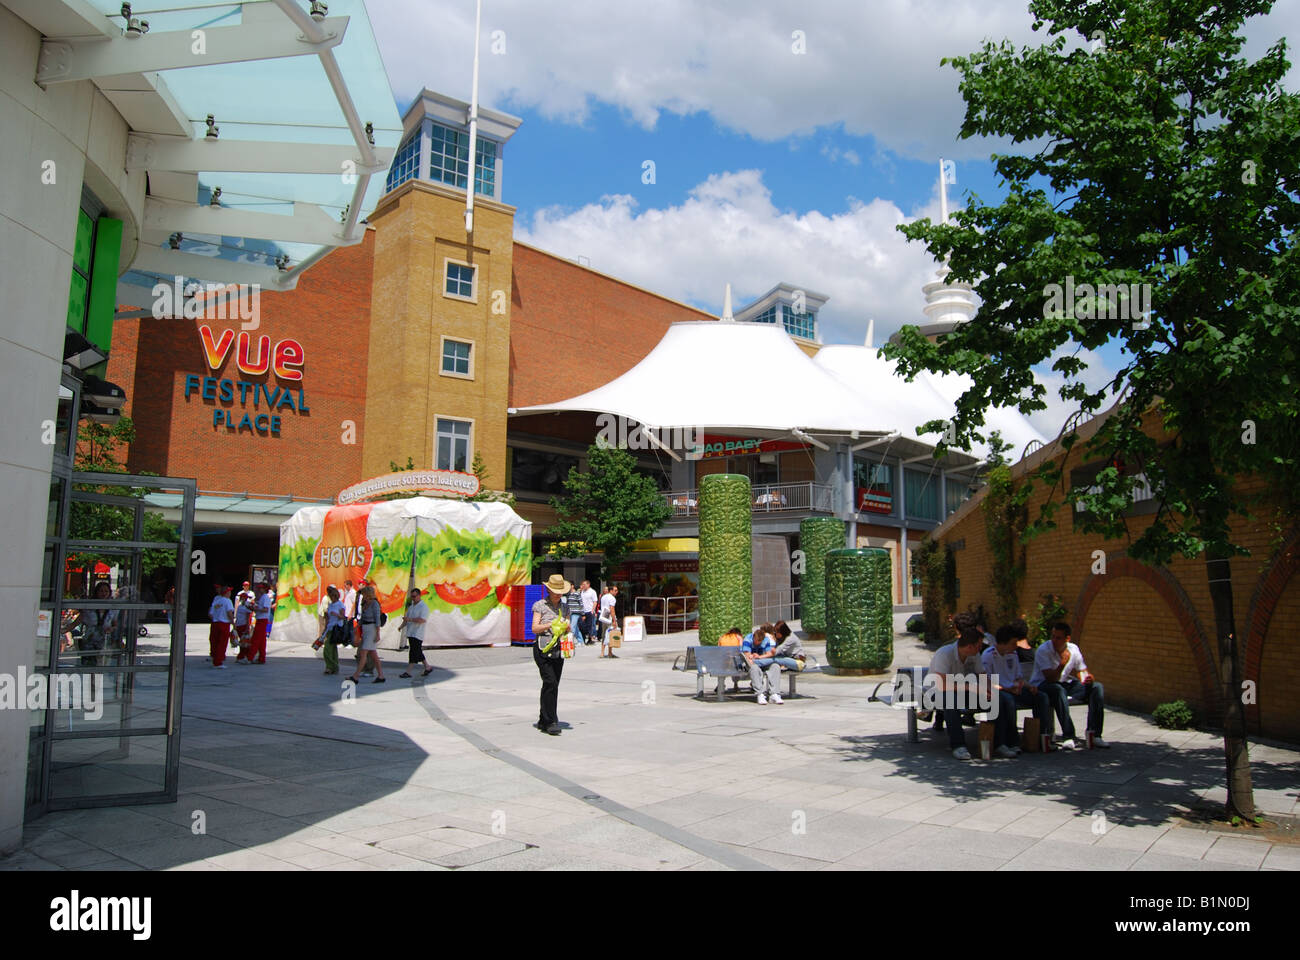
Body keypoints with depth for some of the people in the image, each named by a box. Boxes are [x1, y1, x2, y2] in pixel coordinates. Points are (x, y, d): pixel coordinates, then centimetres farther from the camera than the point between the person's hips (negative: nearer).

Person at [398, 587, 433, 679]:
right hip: (410, 633, 9)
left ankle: (408, 672, -8)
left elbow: (423, 620, -22)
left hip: (417, 634, -9)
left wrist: (410, 619, -26)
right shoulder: (411, 606, 16)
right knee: (418, 652, 13)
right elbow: (407, 618, 19)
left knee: (414, 652, -9)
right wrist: (402, 626, 1)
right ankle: (428, 668, 23)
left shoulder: (423, 606, -10)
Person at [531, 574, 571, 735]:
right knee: (551, 683, -16)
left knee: (552, 685, 7)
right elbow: (534, 628, -6)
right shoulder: (540, 605, 1)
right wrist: (550, 625, -20)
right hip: (543, 649, -5)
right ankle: (551, 722, -13)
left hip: (558, 650, 5)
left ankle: (543, 721, 17)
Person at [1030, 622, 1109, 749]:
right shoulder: (1043, 650, -17)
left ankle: (1094, 734, -12)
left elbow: (1082, 672, 6)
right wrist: (1062, 664, -37)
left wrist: (1088, 679, -18)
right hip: (1042, 685, -6)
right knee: (1058, 690, -39)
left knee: (1097, 687, -11)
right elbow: (1051, 679, -23)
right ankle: (1068, 736, -34)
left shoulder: (1073, 649, 0)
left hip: (1066, 684, 6)